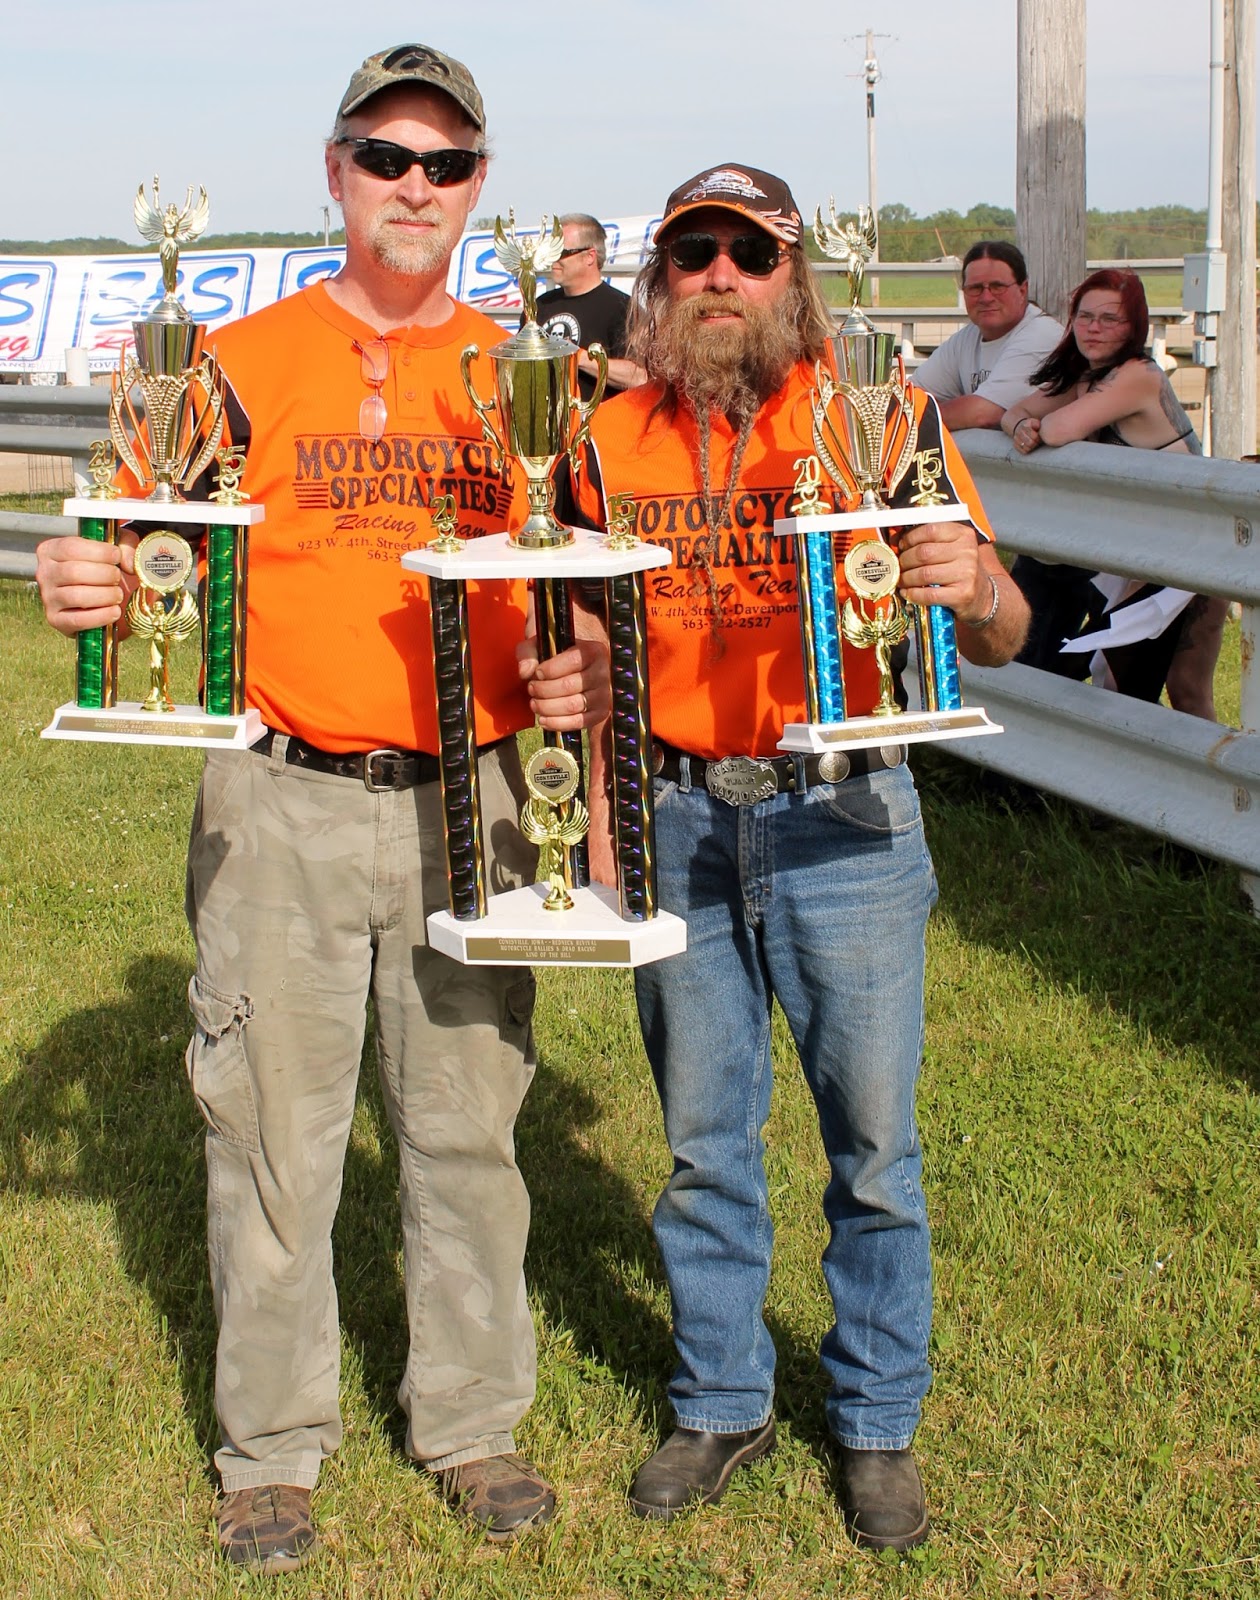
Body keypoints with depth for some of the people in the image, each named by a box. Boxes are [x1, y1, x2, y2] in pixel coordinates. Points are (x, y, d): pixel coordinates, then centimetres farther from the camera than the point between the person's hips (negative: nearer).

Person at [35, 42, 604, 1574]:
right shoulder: (247, 361, 2)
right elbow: (164, 573, 3)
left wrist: (582, 669, -8)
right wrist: (91, 589, -19)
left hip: (468, 804, 2)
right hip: (281, 805, -2)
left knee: (467, 1127, 11)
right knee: (274, 1132, 5)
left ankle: (469, 1421, 27)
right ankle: (272, 1447, 21)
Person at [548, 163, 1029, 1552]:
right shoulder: (614, 439, 4)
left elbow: (1001, 635, -7)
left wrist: (970, 589, -28)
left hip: (842, 819, -2)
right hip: (679, 819, 3)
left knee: (872, 1141, 5)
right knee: (703, 1140, 13)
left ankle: (876, 1422, 24)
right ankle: (720, 1402, 31)